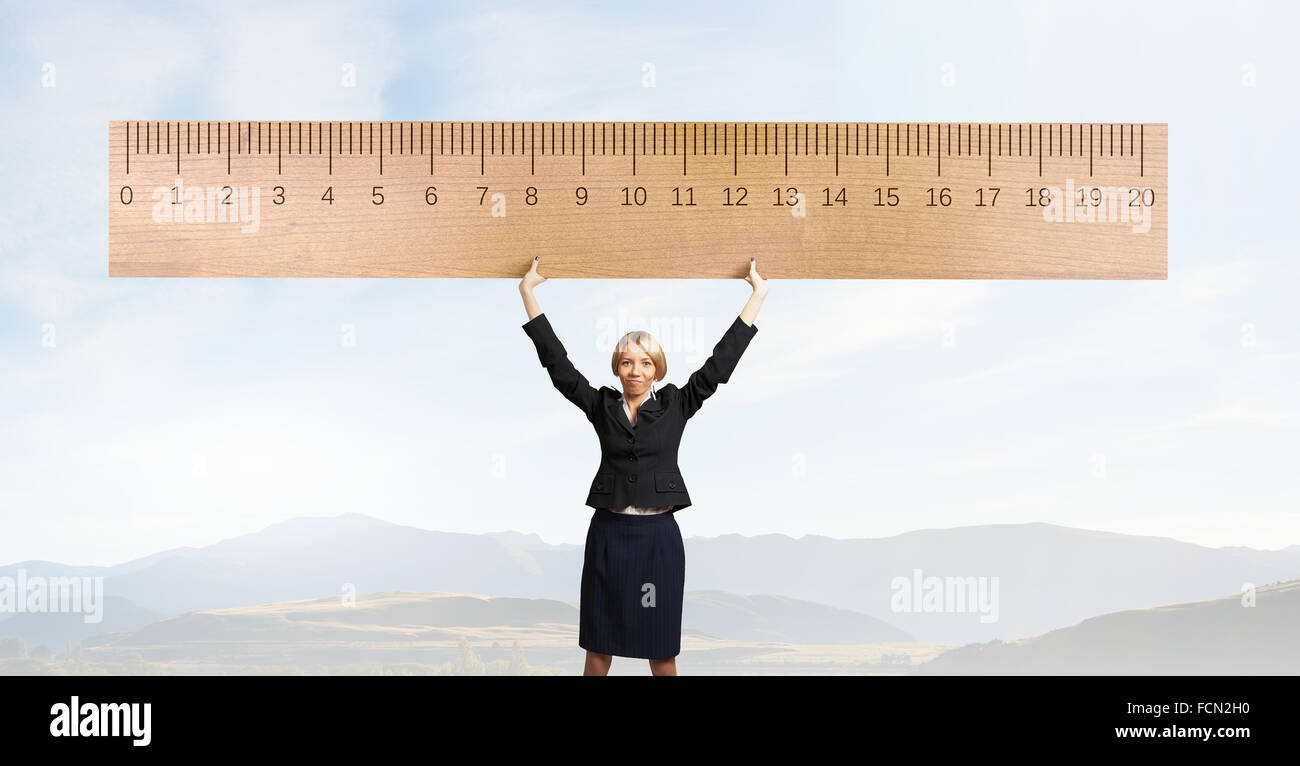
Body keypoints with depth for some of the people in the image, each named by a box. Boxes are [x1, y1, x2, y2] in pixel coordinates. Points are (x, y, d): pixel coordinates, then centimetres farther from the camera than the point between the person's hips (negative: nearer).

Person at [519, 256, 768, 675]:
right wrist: (528, 292, 1)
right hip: (609, 533, 0)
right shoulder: (601, 406, 5)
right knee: (599, 648, 5)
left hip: (659, 535, 0)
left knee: (662, 652, 7)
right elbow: (557, 362, 3)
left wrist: (758, 294, 3)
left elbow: (720, 362, 4)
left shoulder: (676, 405, 4)